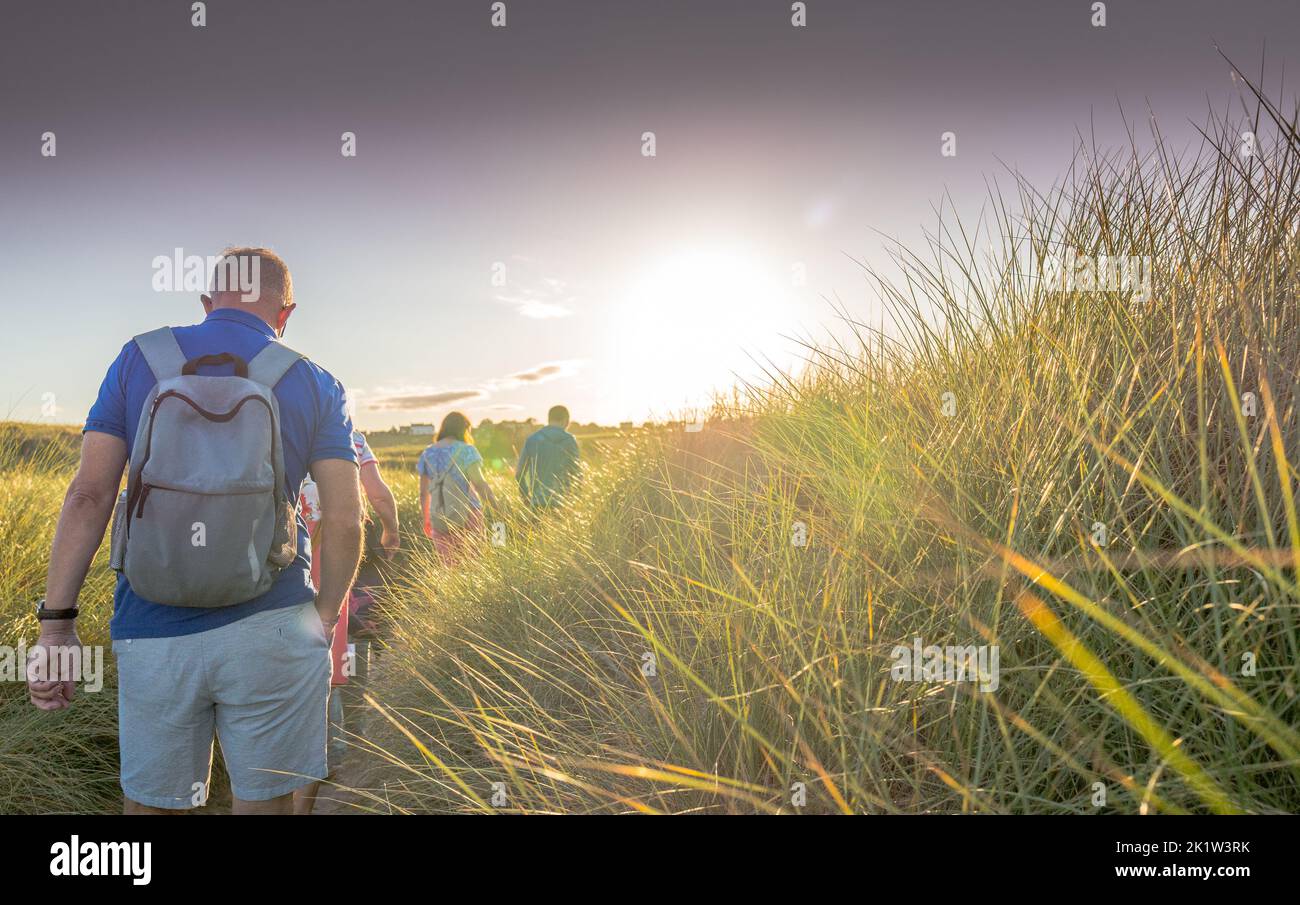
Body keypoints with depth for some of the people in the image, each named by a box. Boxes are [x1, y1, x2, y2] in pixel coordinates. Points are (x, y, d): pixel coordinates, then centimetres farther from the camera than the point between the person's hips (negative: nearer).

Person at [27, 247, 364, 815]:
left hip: (153, 631, 1)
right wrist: (323, 619, 9)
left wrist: (56, 622, -2)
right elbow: (344, 519, -4)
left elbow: (89, 494, -4)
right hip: (270, 626, -1)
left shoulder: (138, 359, 4)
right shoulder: (316, 387, 2)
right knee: (264, 801, 12)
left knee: (149, 803, 16)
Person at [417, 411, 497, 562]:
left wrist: (426, 520, 22)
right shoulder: (465, 450, -5)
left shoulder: (427, 454, 10)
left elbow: (423, 492, 12)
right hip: (466, 514, -4)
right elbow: (479, 483, -13)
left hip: (439, 519, 4)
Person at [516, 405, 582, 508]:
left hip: (538, 503, 2)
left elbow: (519, 474, 7)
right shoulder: (570, 440, -2)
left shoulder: (532, 440, 4)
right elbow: (577, 473, -1)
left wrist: (526, 497, 22)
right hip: (563, 502, -2)